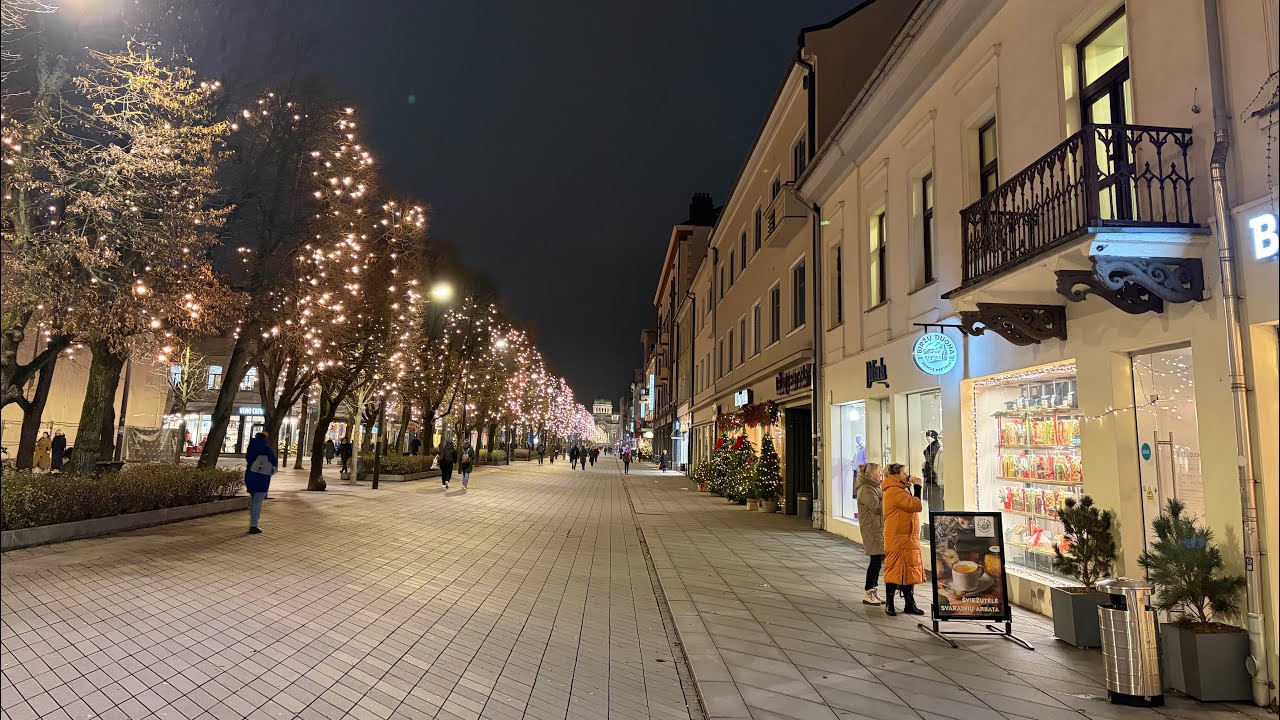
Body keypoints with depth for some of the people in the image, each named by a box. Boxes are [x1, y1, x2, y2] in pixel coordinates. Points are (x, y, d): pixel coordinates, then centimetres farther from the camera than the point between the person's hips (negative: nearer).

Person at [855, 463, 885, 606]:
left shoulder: (874, 487, 18)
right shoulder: (865, 490, -14)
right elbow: (877, 508, -20)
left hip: (880, 528, 10)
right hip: (873, 530, -10)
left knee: (877, 560, 11)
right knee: (875, 560, -7)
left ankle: (874, 591, 18)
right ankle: (868, 593, 1)